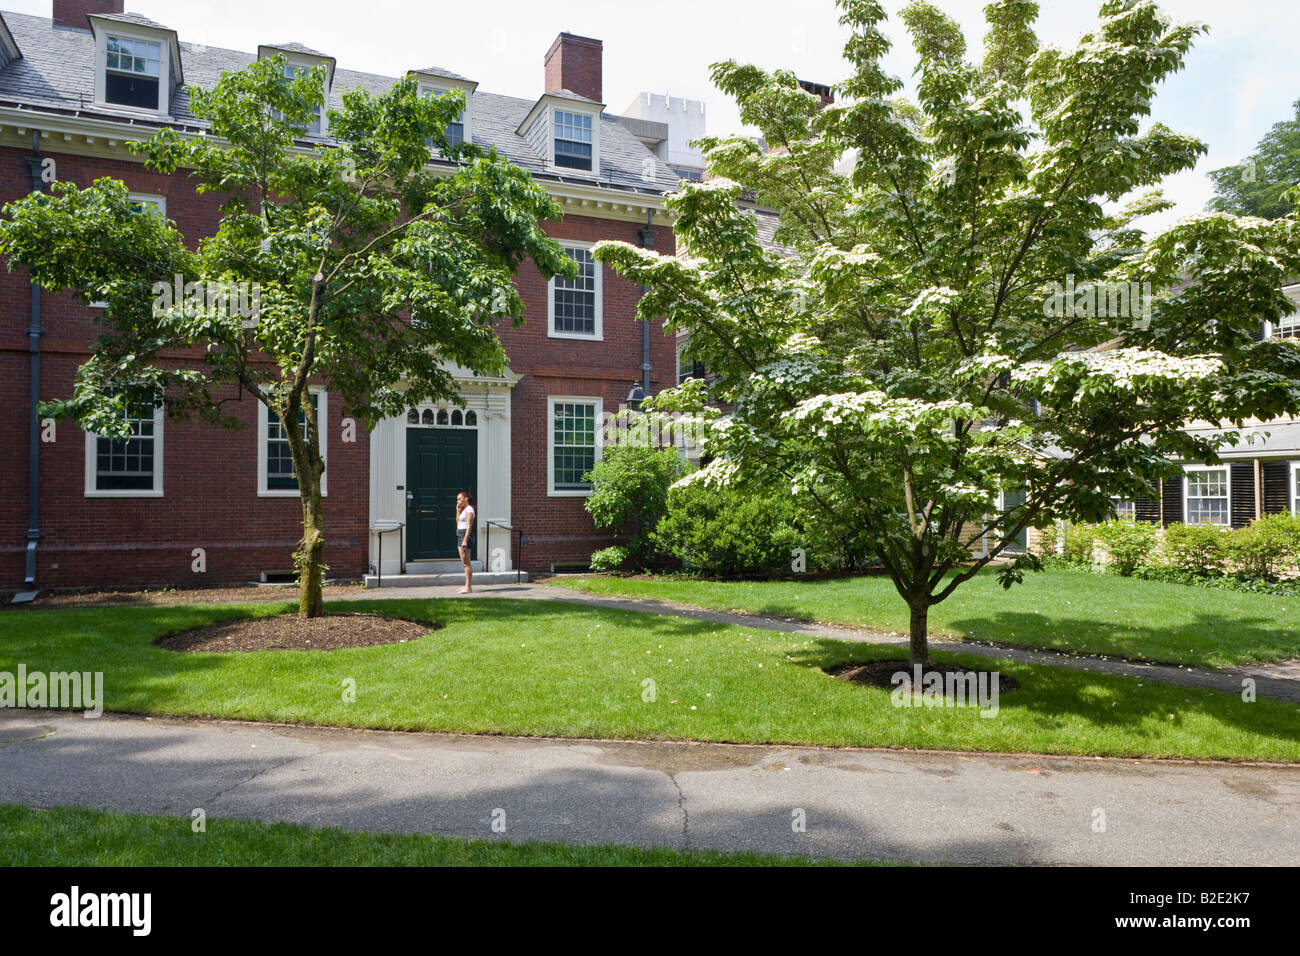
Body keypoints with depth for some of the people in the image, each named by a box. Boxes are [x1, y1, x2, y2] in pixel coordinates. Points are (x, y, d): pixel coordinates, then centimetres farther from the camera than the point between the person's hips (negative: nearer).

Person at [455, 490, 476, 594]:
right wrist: (458, 511, 12)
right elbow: (458, 523, 20)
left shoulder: (469, 509, -10)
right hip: (460, 535, 10)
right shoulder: (463, 510, 18)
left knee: (466, 563, -9)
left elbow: (469, 526, -17)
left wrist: (465, 540, -23)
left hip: (466, 535, -10)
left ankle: (468, 587, -9)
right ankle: (468, 585, 14)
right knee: (464, 563, 10)